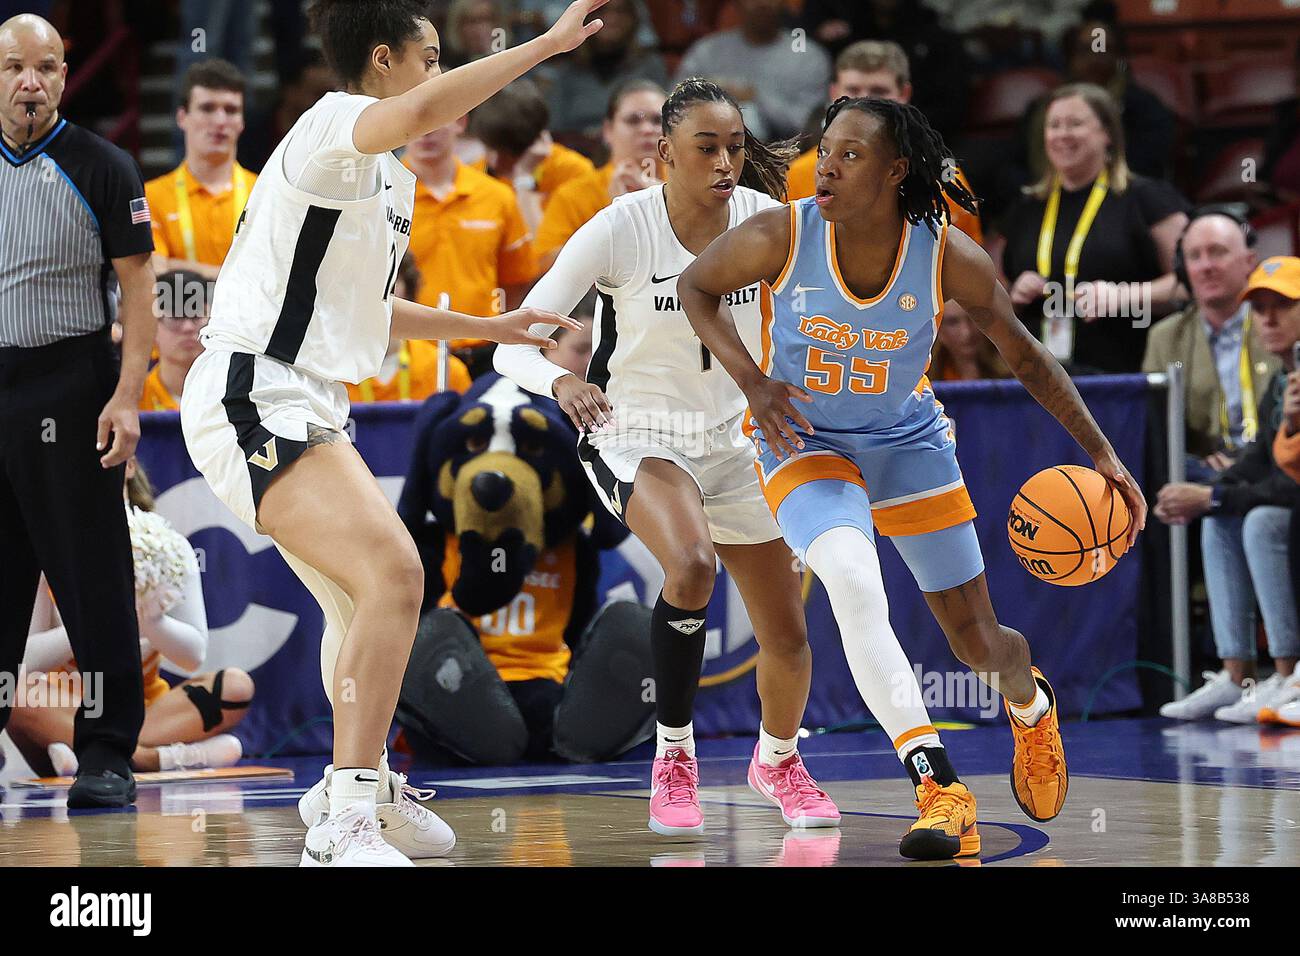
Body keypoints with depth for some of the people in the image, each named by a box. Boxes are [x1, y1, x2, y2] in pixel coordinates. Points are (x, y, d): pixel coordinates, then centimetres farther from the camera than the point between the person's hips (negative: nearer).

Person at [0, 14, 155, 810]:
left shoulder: (102, 169, -2)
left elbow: (138, 287, -5)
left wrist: (127, 397, -14)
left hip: (68, 389, -4)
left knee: (92, 576, -4)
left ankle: (109, 753, 0)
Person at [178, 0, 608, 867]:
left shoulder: (391, 179, 20)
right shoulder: (332, 128, -11)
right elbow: (420, 113, -35)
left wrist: (487, 328, 40)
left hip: (301, 406, 11)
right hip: (254, 397, -11)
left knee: (360, 597, 26)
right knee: (392, 569, -25)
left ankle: (363, 786, 46)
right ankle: (344, 827, -29)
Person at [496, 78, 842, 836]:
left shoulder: (764, 220, -9)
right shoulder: (622, 228, -19)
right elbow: (515, 341, -22)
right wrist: (560, 382, -41)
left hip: (731, 441, 4)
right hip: (636, 434, -4)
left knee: (789, 641, 5)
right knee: (693, 564, -35)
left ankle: (778, 760, 39)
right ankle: (673, 758, -15)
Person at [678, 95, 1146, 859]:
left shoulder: (950, 257, -21)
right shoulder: (781, 238, -23)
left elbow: (1024, 355, -7)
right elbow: (696, 286, -5)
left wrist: (1103, 453, -9)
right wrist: (751, 381, -19)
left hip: (908, 441, 2)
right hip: (804, 442, -1)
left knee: (981, 644, 7)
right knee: (853, 582, -32)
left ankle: (1031, 703, 47)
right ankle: (938, 783, -30)